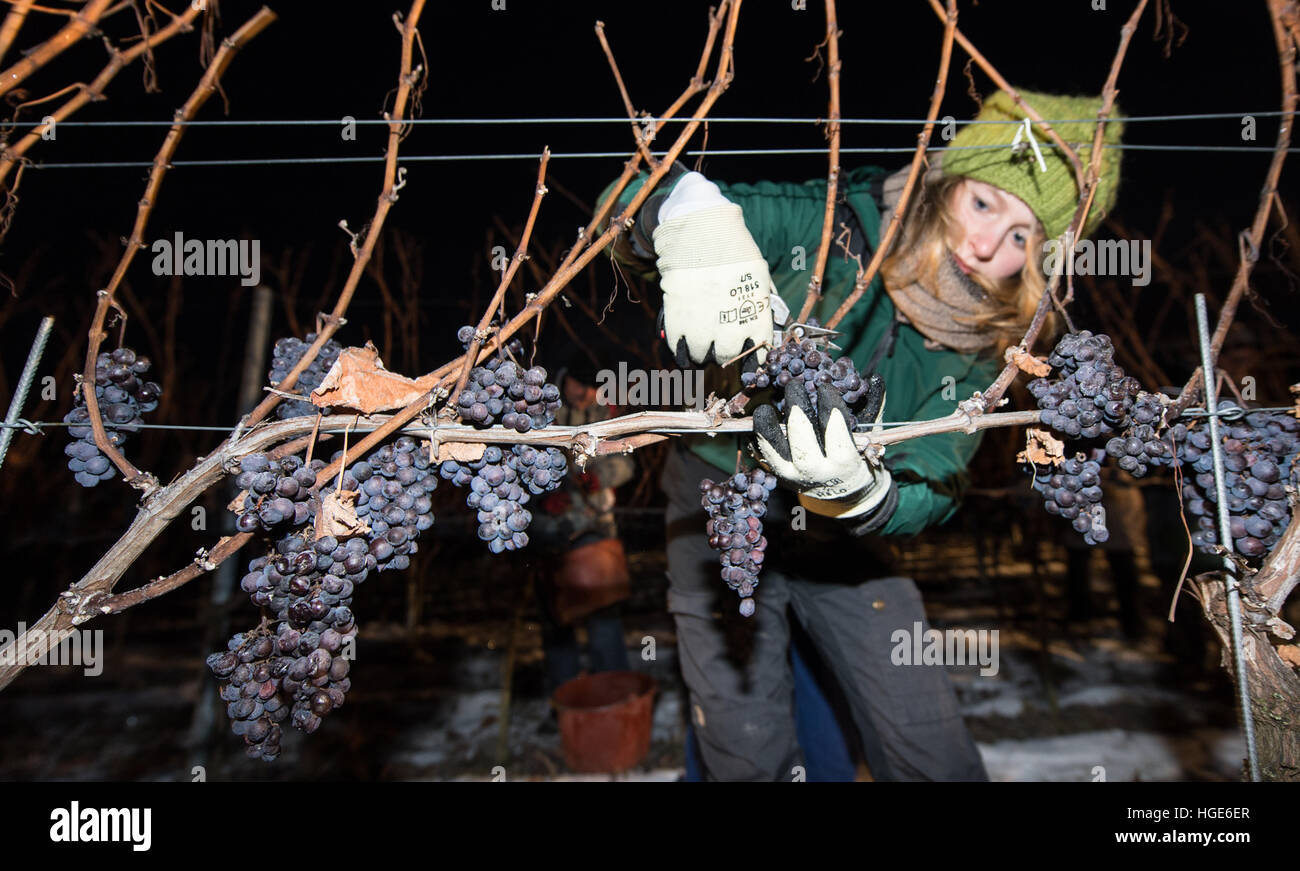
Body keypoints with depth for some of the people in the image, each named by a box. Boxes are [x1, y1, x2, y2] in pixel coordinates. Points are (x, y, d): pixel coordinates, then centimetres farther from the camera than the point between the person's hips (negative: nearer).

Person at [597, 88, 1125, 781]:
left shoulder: (976, 348, -10)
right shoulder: (824, 225, -20)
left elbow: (934, 489, -21)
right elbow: (632, 198, -24)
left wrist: (855, 492, -46)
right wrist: (691, 218, -49)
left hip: (843, 535, 3)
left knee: (933, 752, 6)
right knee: (748, 756, 3)